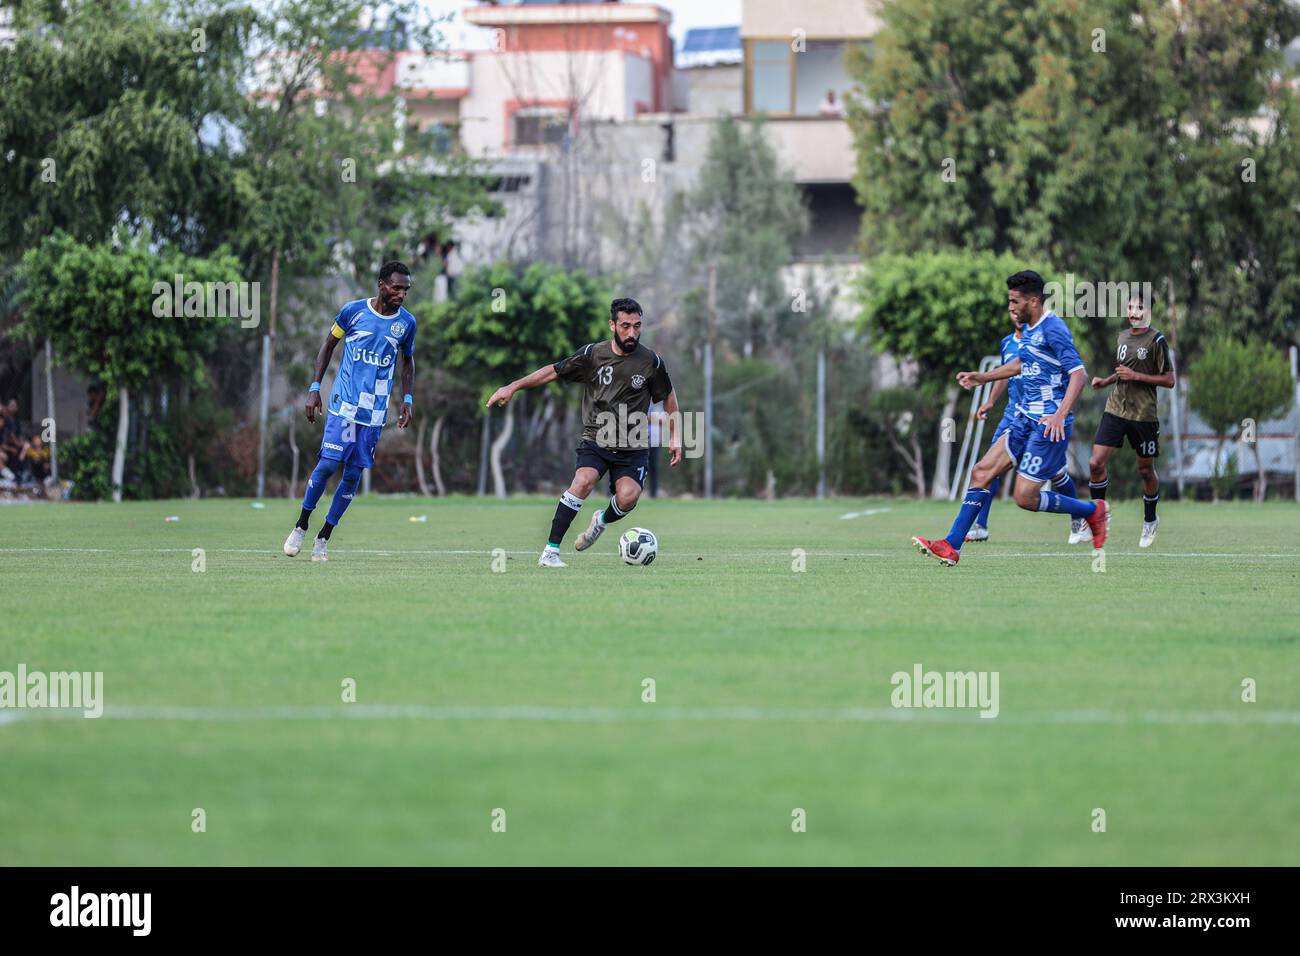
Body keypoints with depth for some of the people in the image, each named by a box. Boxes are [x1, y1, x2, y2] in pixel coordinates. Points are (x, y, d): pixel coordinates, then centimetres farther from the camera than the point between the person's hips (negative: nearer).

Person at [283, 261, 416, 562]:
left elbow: (408, 361, 18)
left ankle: (323, 537, 10)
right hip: (344, 402, -3)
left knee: (353, 474, 0)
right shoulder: (353, 311, -5)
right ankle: (301, 526, 7)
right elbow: (328, 345, 6)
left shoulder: (407, 322, 3)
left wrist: (407, 399, 7)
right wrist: (314, 388, 1)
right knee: (328, 463, -11)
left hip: (376, 411, 3)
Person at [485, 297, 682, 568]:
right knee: (583, 482, -29)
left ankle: (603, 520, 14)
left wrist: (674, 437, 12)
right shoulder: (593, 354, -4)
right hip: (595, 441, 0)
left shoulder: (651, 362, -3)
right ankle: (550, 551, -23)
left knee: (628, 497, -24)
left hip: (634, 448, 0)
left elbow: (668, 397, 14)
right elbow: (554, 372, 7)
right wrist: (513, 387, 3)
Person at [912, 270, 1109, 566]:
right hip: (1026, 420, 9)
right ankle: (951, 546, 2)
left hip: (1048, 425, -9)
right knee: (981, 473, 2)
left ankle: (1093, 511, 10)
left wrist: (1061, 414, -33)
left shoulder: (1053, 329, -16)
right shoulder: (1028, 329, 12)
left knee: (1026, 497, -10)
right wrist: (982, 377, 32)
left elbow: (1078, 373, -23)